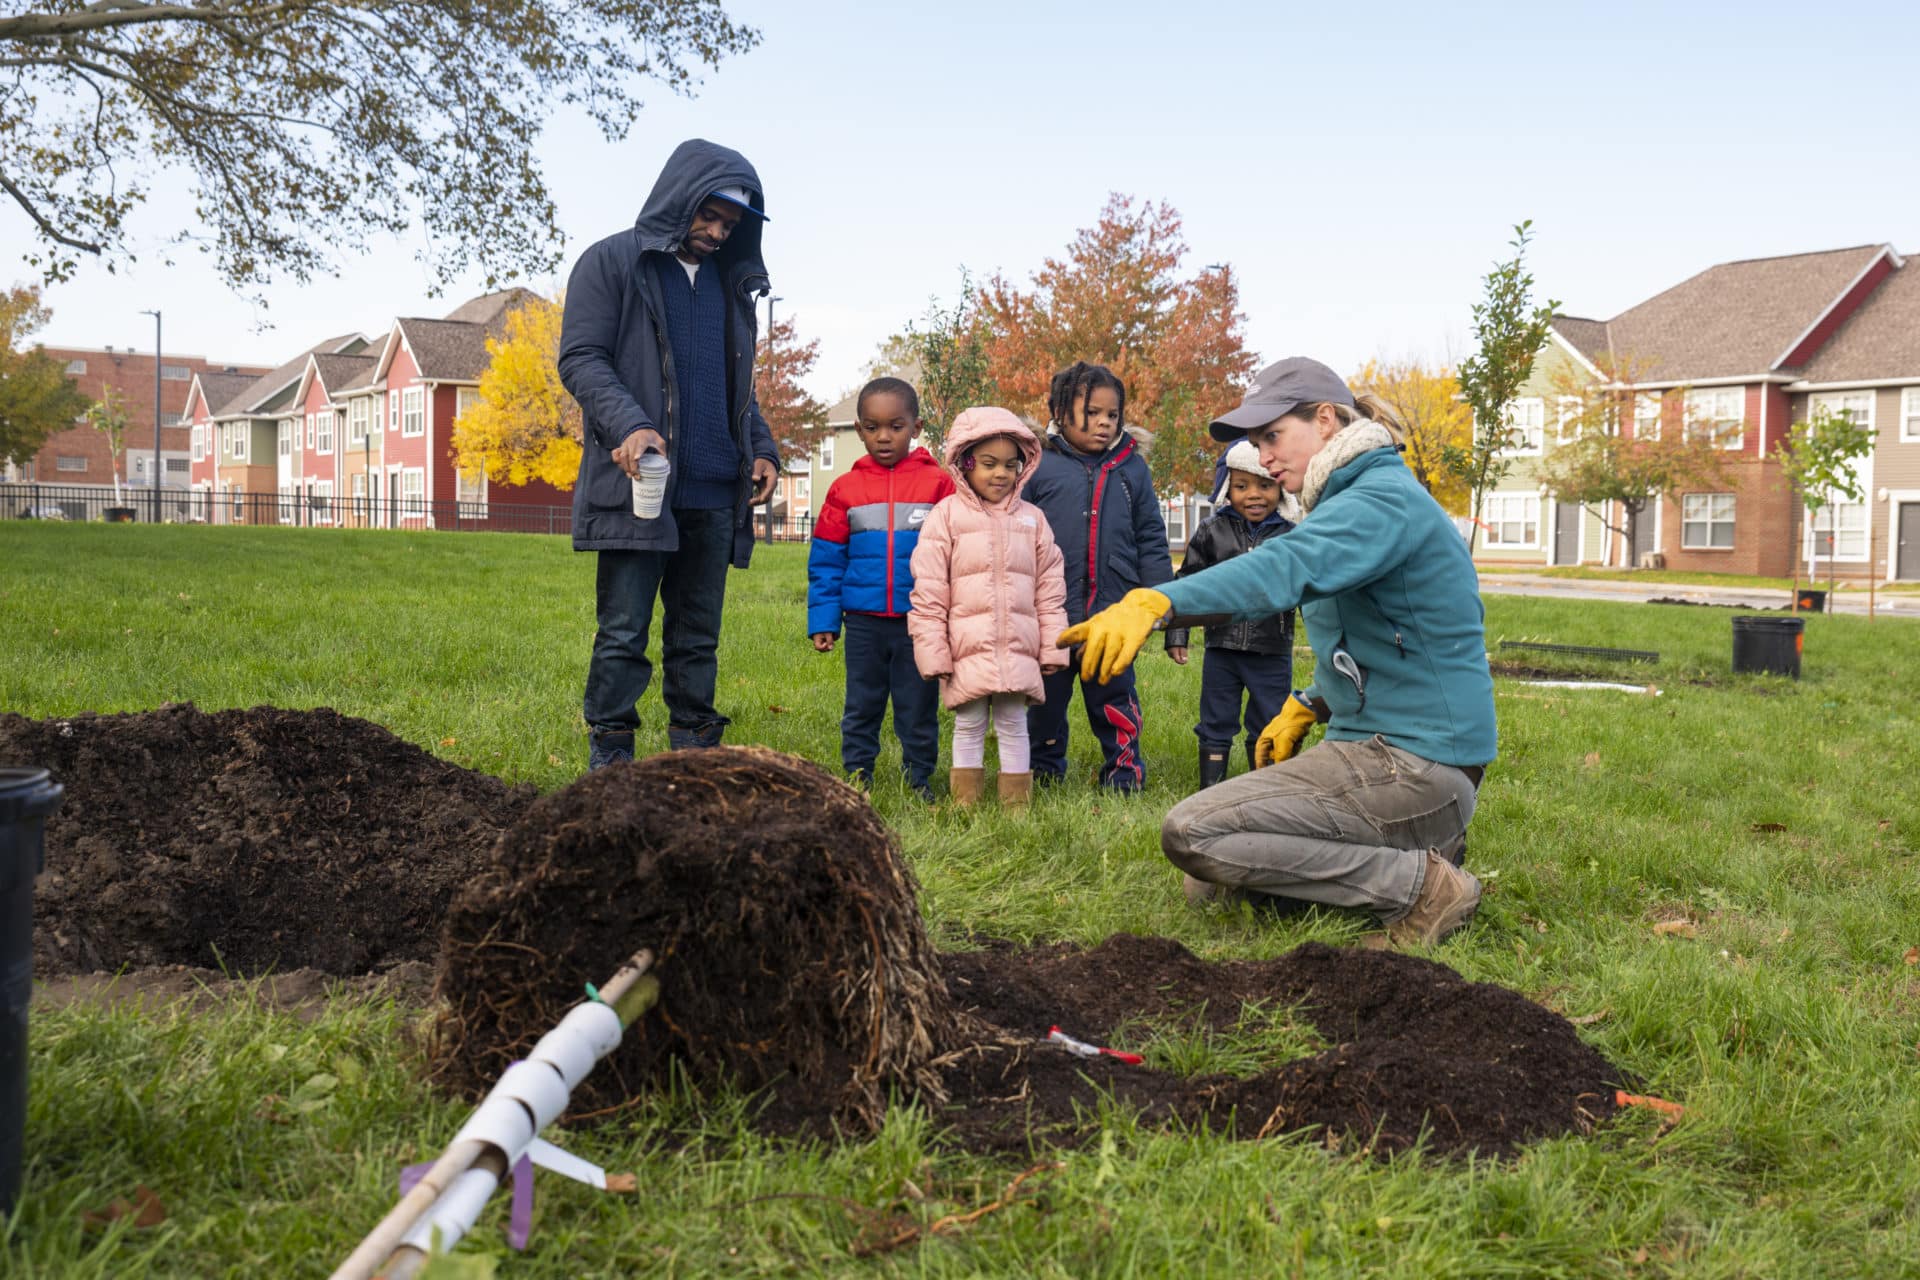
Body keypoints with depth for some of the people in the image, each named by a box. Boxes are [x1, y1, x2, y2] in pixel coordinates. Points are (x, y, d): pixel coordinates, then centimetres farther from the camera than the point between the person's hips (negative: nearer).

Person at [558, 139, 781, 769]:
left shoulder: (730, 282, 20)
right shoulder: (612, 262, 3)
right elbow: (580, 358, -5)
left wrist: (761, 449, 10)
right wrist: (629, 425, -22)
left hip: (713, 493, 6)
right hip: (636, 484, -5)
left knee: (697, 639, 8)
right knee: (623, 636, -4)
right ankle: (609, 770, 2)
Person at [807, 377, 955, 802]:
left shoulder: (938, 483, -2)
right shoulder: (845, 489, 2)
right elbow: (826, 561, 6)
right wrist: (823, 620, 2)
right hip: (864, 622, 2)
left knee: (918, 706, 9)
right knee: (861, 705, 12)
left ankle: (919, 778, 22)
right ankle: (856, 777, 23)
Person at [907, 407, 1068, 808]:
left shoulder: (1032, 518, 9)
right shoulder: (948, 515, -1)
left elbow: (1050, 589, 12)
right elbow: (928, 592, -3)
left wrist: (1052, 648, 7)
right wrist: (933, 653, -7)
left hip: (1018, 650, 2)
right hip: (967, 650, -2)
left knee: (1013, 727, 8)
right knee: (968, 728, 6)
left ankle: (1017, 806, 15)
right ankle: (965, 806, 14)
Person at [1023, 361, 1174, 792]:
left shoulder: (1132, 469, 6)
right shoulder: (1039, 467, 0)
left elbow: (1151, 542, 9)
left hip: (1113, 614, 1)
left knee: (1114, 699, 9)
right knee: (1046, 700, 12)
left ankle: (1125, 772, 20)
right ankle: (1043, 772, 27)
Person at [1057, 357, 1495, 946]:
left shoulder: (1384, 499, -16)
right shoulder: (1355, 501, 18)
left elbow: (1287, 566, -37)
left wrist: (1155, 602, -50)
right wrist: (1306, 709, 11)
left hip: (1413, 765, -10)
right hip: (1378, 748, 10)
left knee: (1192, 833, -17)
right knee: (1210, 887, 11)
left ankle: (1419, 883, -11)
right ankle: (1408, 849, 11)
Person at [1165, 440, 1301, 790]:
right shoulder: (1212, 533, 1)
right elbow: (1188, 583, 6)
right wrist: (1176, 633, 1)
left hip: (1272, 654, 0)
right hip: (1221, 648, 0)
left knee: (1268, 729, 9)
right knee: (1216, 726, 10)